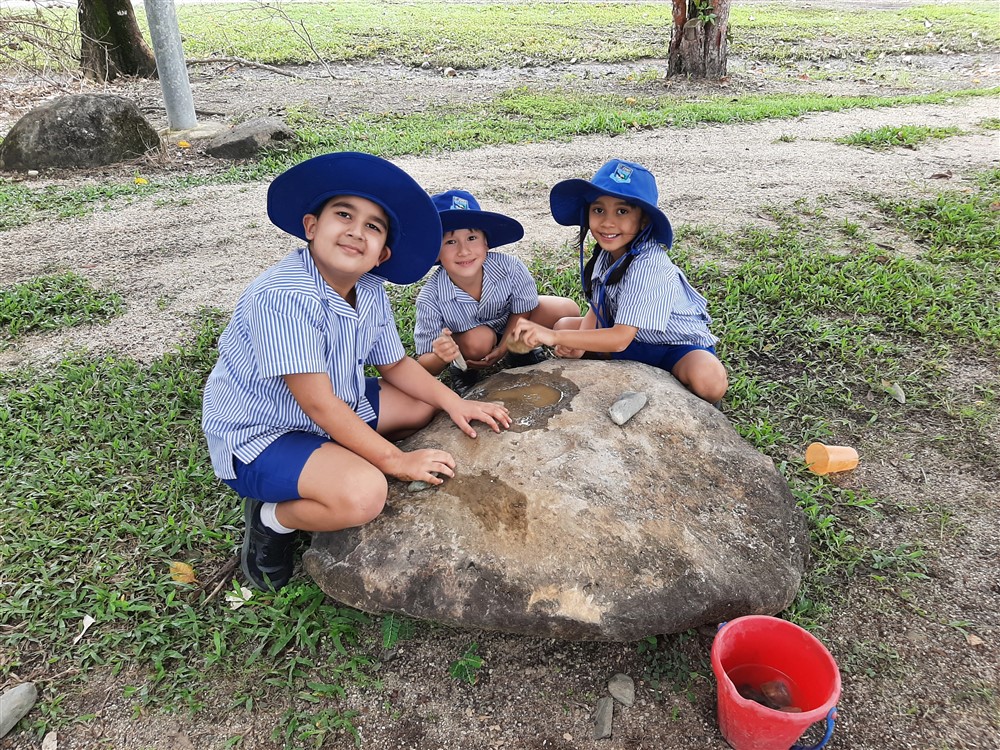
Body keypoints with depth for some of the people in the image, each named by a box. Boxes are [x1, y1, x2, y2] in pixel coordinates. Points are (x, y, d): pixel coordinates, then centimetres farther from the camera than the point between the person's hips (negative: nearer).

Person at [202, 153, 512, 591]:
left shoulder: (371, 292, -5)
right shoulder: (285, 296, -30)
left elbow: (395, 365, 9)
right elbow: (319, 403, -30)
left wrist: (454, 403, -4)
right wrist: (395, 460, -25)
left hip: (339, 409, 9)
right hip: (257, 435, -9)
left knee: (424, 407, 14)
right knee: (363, 493, -32)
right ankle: (272, 518, -1)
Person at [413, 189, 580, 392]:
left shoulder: (510, 267, -33)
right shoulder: (430, 299, -35)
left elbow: (522, 311, -12)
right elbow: (424, 366, -29)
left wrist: (503, 348, -22)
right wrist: (441, 358, -52)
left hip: (510, 331, 2)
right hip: (462, 338, -2)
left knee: (568, 310, -15)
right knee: (479, 339, -37)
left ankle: (521, 350, 10)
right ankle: (463, 368, -1)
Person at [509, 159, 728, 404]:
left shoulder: (647, 265, -32)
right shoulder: (607, 252, -7)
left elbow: (620, 339, -34)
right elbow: (597, 310, 0)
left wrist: (555, 337, -39)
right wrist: (578, 344, -21)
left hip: (679, 345, -8)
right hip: (633, 338, 8)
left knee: (708, 381, -38)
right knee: (564, 325, -4)